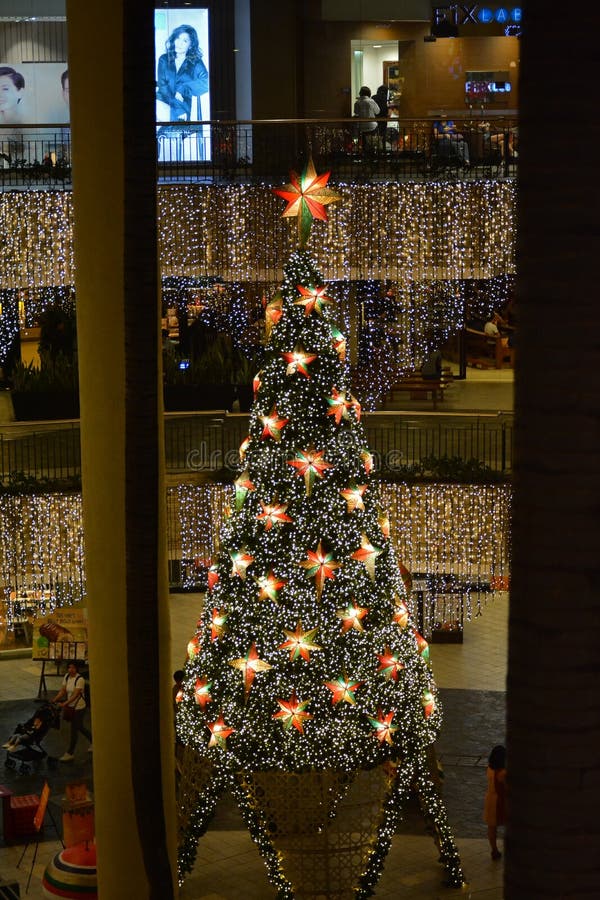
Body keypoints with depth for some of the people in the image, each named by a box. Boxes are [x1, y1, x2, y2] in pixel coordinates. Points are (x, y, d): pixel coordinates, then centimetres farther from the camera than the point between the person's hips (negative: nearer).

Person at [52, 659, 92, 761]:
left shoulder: (80, 679, -20)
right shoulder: (67, 676, 3)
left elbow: (75, 694, -27)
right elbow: (62, 691, 2)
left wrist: (65, 703, -35)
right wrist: (54, 700, -11)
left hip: (79, 707, -8)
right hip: (71, 706, 8)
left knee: (74, 729, -3)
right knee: (79, 727, 19)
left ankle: (70, 753, 3)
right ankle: (93, 741, 40)